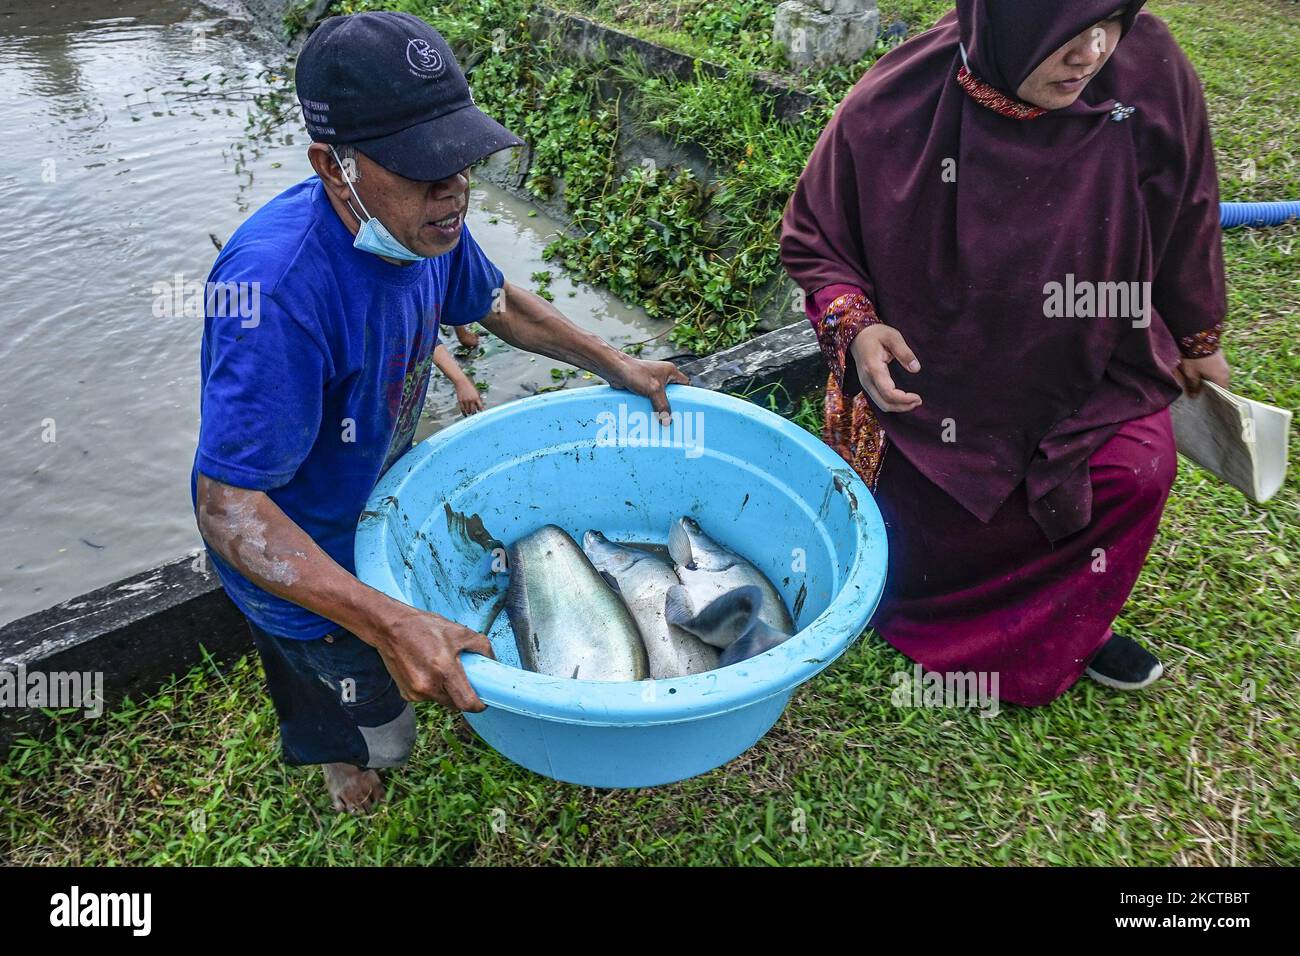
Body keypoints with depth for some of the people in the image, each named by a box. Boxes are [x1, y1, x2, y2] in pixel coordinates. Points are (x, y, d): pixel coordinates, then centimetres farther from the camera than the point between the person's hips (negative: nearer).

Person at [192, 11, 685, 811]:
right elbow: (229, 509, -38)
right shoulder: (280, 290, -41)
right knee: (381, 731, 17)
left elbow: (497, 303, 4)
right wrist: (387, 623, -47)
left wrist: (616, 365, 1)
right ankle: (336, 750, 54)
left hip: (377, 497, 7)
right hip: (300, 553, -6)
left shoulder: (420, 219, -17)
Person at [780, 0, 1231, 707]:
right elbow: (811, 237, -12)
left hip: (1089, 360, 3)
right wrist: (854, 325, -30)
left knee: (1140, 470, -17)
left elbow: (1184, 214, -2)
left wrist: (1197, 337, 11)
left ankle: (1067, 629, 14)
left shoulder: (1151, 74, -20)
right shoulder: (893, 110, -27)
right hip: (924, 374, -2)